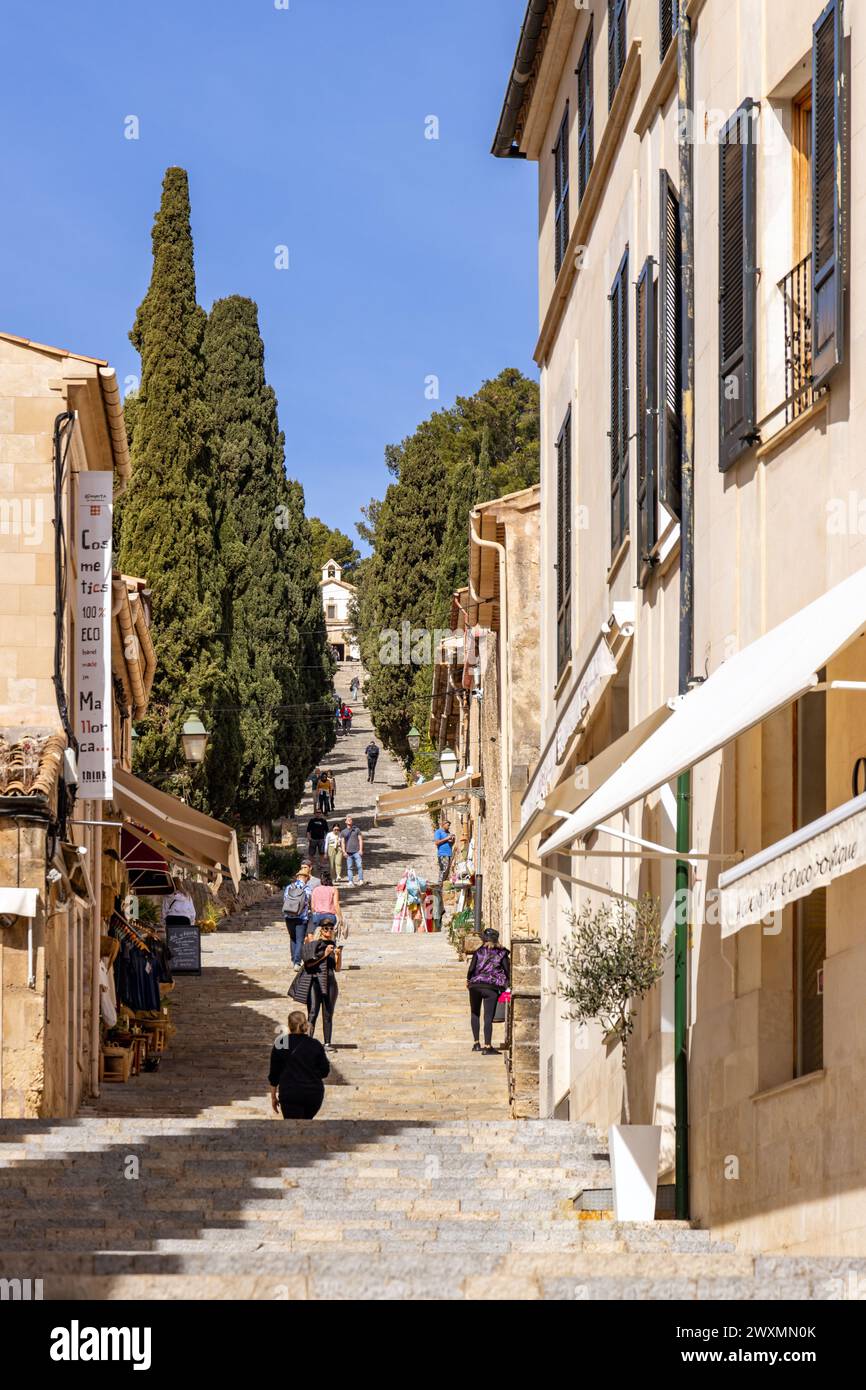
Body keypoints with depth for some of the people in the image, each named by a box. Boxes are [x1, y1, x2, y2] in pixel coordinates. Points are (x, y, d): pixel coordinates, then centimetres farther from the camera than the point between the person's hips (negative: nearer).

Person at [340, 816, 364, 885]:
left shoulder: (356, 830, 11)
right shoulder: (343, 832, 13)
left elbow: (360, 840, 7)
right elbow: (343, 842, 9)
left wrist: (361, 849, -4)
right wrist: (344, 852, -3)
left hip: (357, 851, -1)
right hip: (348, 852, 1)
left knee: (359, 866, -10)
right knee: (349, 867, 0)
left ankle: (361, 880, -8)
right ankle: (350, 881, 2)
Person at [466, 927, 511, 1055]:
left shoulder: (479, 952, 3)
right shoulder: (501, 953, 3)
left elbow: (471, 968, -2)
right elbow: (507, 970, 1)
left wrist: (468, 980, 15)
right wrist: (506, 983, 17)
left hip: (475, 986, 1)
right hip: (492, 987, -1)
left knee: (475, 1014, 19)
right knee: (488, 1017, -2)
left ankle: (476, 1043, 15)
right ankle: (487, 1046, -10)